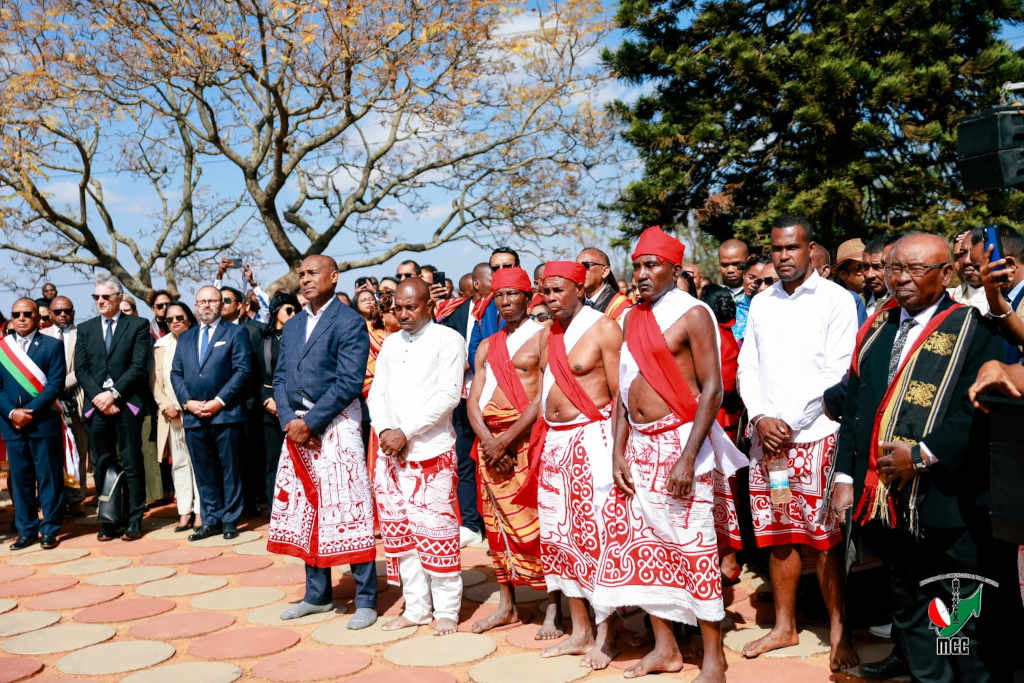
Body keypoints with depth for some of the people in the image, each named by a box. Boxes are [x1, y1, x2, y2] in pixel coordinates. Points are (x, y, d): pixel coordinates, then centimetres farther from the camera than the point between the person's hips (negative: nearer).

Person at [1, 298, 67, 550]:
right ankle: (26, 530, 17)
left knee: (49, 477, 1)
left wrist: (31, 411, -14)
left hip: (44, 424, -3)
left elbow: (56, 385, -7)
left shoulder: (53, 345, 2)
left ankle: (50, 530, 9)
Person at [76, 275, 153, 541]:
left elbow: (139, 366, -5)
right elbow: (80, 369, 8)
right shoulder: (85, 329, 15)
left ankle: (134, 521, 5)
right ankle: (109, 521, 10)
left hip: (127, 403, -3)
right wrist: (97, 395, -8)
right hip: (97, 405, 3)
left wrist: (114, 393, -13)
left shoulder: (138, 326, 4)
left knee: (131, 463, -1)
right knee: (102, 465, 5)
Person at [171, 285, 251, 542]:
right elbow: (176, 373, 14)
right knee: (203, 472, 8)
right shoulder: (185, 338, 18)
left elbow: (243, 370, -5)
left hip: (226, 413, -4)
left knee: (230, 470, 1)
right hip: (194, 415, 4)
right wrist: (188, 402, -2)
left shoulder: (235, 333, 4)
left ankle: (230, 520, 10)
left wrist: (219, 401, -12)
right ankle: (210, 520, 16)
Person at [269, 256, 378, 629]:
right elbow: (280, 378, 13)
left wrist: (310, 422, -15)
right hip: (296, 428, 7)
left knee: (347, 511, -5)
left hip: (336, 426, -7)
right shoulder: (292, 326, 17)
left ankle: (366, 600, 4)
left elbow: (349, 382, -14)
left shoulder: (349, 322, -6)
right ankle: (317, 595, 24)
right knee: (305, 511, 12)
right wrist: (290, 420, -4)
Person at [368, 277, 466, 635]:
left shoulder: (448, 340, -2)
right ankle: (416, 608, 20)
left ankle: (446, 611, 9)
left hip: (431, 450, -6)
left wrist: (406, 432, -14)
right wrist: (384, 430, -4)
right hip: (390, 451, 6)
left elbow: (449, 394, -11)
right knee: (399, 532, 9)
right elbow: (376, 392, 15)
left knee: (436, 531, -3)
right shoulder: (390, 343, 17)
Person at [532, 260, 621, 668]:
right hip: (554, 443, 7)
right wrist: (541, 444, 11)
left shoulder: (603, 328, -7)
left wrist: (616, 448, -17)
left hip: (591, 438, -7)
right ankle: (579, 631, 20)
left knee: (595, 535, -4)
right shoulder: (549, 334, 13)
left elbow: (620, 394, -10)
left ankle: (604, 637, 8)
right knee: (559, 535, 9)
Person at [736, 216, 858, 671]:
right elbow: (747, 366, 11)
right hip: (766, 435, 5)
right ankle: (784, 626, 22)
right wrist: (760, 418, -5)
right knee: (778, 535, 10)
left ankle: (838, 630, 12)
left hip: (814, 434, -4)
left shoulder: (835, 300, -2)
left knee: (824, 537, -1)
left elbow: (837, 371, -9)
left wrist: (789, 421, -11)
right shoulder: (761, 303, 12)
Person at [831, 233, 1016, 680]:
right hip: (886, 503, 6)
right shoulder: (877, 329, 14)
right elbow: (853, 405, 14)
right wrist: (844, 476, 9)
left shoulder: (972, 329, -4)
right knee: (908, 612, 16)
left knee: (971, 623, 2)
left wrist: (924, 455, -18)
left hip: (949, 505, -6)